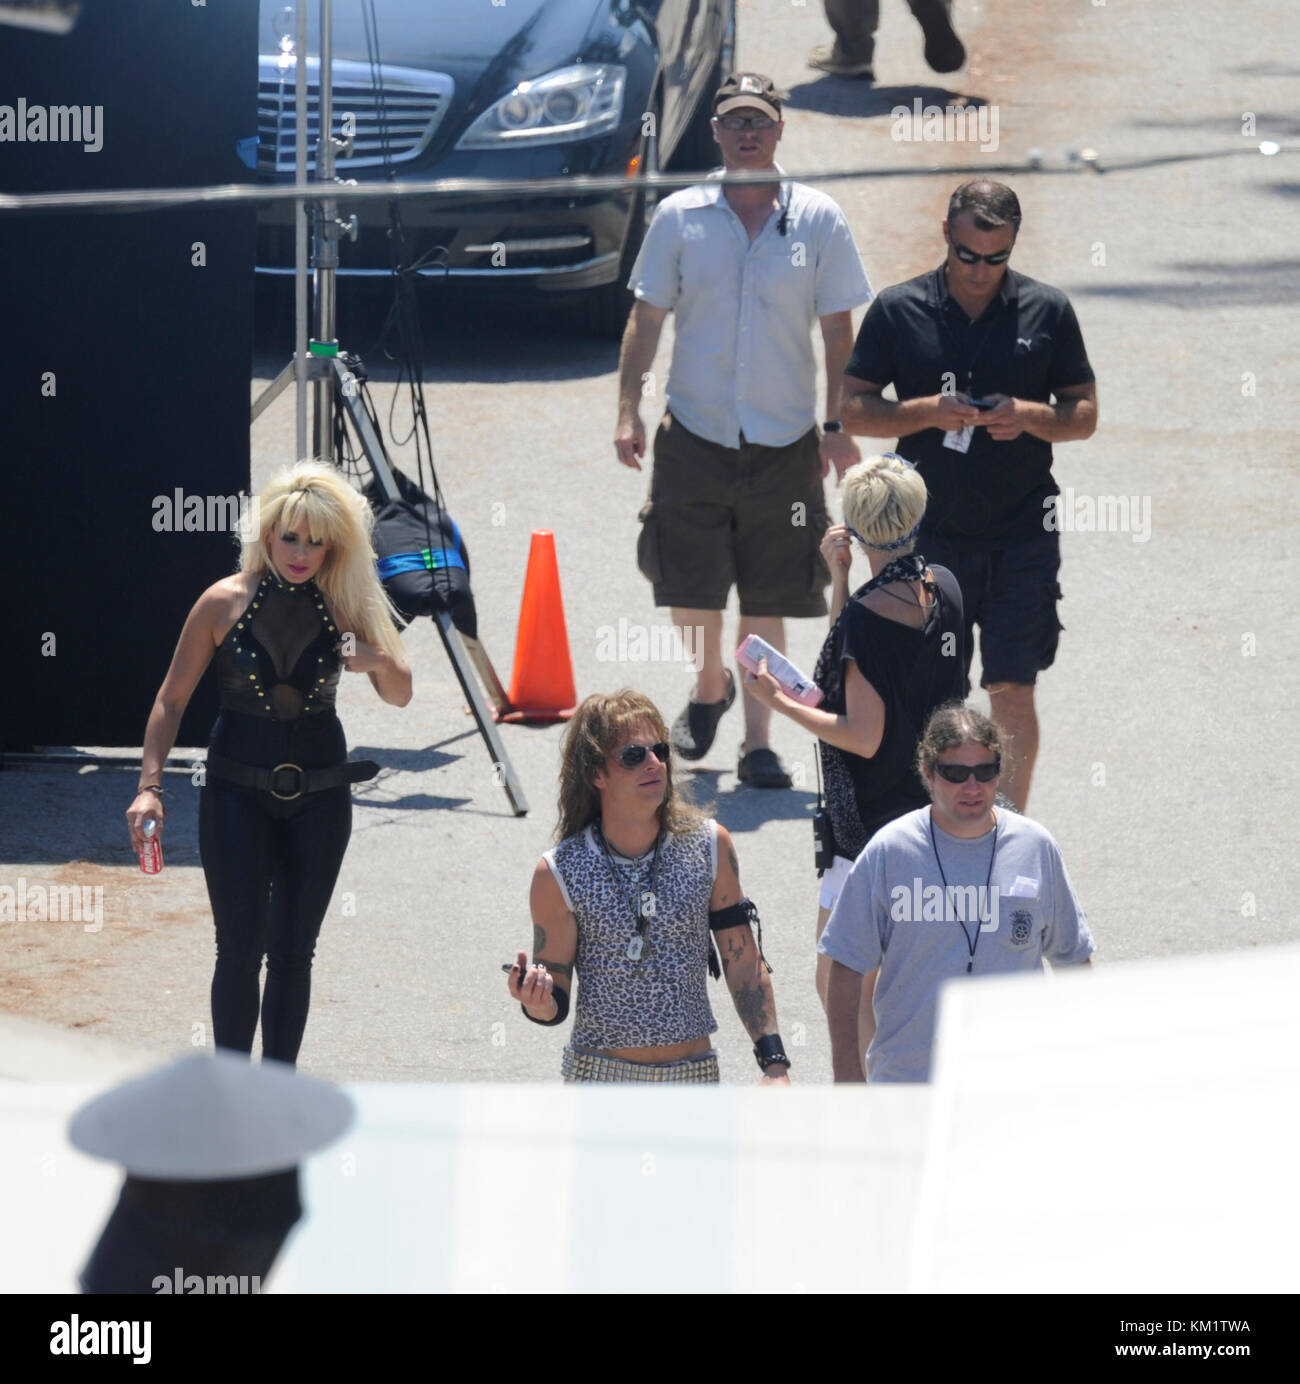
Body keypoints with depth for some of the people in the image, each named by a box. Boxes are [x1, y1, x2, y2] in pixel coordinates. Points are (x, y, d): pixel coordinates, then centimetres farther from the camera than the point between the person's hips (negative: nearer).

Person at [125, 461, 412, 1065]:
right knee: (241, 948, -8)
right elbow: (172, 699, -3)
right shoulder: (226, 602, -6)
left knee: (293, 949, 8)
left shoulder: (346, 605, -1)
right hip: (237, 793, -2)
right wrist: (149, 785, -14)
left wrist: (379, 660, -20)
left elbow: (400, 695, 3)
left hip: (320, 794, 2)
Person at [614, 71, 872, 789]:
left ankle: (758, 742, 11)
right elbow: (645, 319, 7)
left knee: (768, 601, 3)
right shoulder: (680, 217, 3)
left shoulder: (819, 220, 2)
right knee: (688, 587, 1)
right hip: (694, 434, 0)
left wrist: (836, 426, -2)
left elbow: (837, 333, 5)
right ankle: (710, 686, 31)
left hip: (785, 441, 0)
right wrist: (628, 411, -2)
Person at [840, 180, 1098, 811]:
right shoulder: (898, 310, 0)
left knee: (1013, 689, -3)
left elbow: (1085, 414, 6)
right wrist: (927, 412, -15)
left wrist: (1029, 415, -15)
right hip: (930, 535, 0)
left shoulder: (1047, 311, 2)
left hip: (1021, 538, 0)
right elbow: (854, 410, 2)